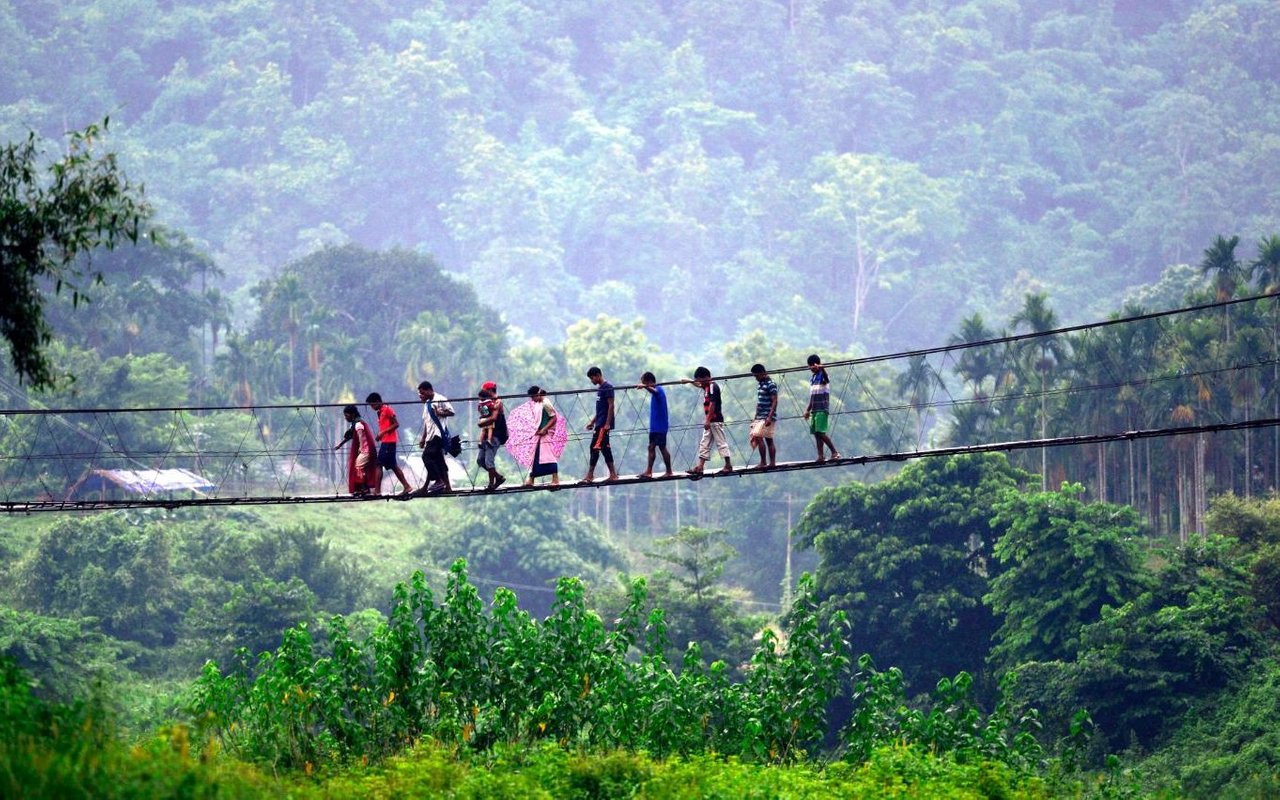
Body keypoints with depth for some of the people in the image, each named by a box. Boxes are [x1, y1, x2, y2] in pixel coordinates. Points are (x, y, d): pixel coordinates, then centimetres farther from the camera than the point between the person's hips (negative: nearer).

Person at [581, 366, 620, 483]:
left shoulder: (607, 387, -11)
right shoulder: (600, 388, 18)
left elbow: (611, 406, -16)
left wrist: (608, 423, -20)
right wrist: (592, 422, 20)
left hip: (604, 424, -10)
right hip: (599, 423, 10)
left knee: (595, 447, -11)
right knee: (605, 448, 9)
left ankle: (590, 475, -12)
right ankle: (613, 474, 10)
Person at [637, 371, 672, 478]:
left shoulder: (658, 390, -19)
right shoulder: (656, 390, 12)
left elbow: (654, 391, -43)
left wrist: (645, 386, -62)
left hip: (660, 426, -10)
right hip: (655, 426, 10)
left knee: (662, 447, -4)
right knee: (651, 447, 8)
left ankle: (669, 472, 2)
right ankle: (648, 471, 10)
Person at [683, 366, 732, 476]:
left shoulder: (713, 387, -15)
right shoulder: (707, 386, 12)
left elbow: (712, 404, -21)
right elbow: (699, 385, 37)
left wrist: (707, 420, -24)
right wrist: (690, 381, 46)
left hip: (715, 420, -10)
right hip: (710, 421, 10)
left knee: (721, 442, -5)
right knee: (704, 444, 7)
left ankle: (728, 466, 0)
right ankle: (700, 467, 5)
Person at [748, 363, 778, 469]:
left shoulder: (771, 385, -11)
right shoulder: (759, 384, 16)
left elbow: (774, 402, -16)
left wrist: (769, 417, -23)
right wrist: (755, 417, 21)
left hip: (767, 417, -9)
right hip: (760, 417, 9)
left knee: (758, 437, -15)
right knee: (769, 440, 7)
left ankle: (763, 462, -12)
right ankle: (772, 463, 6)